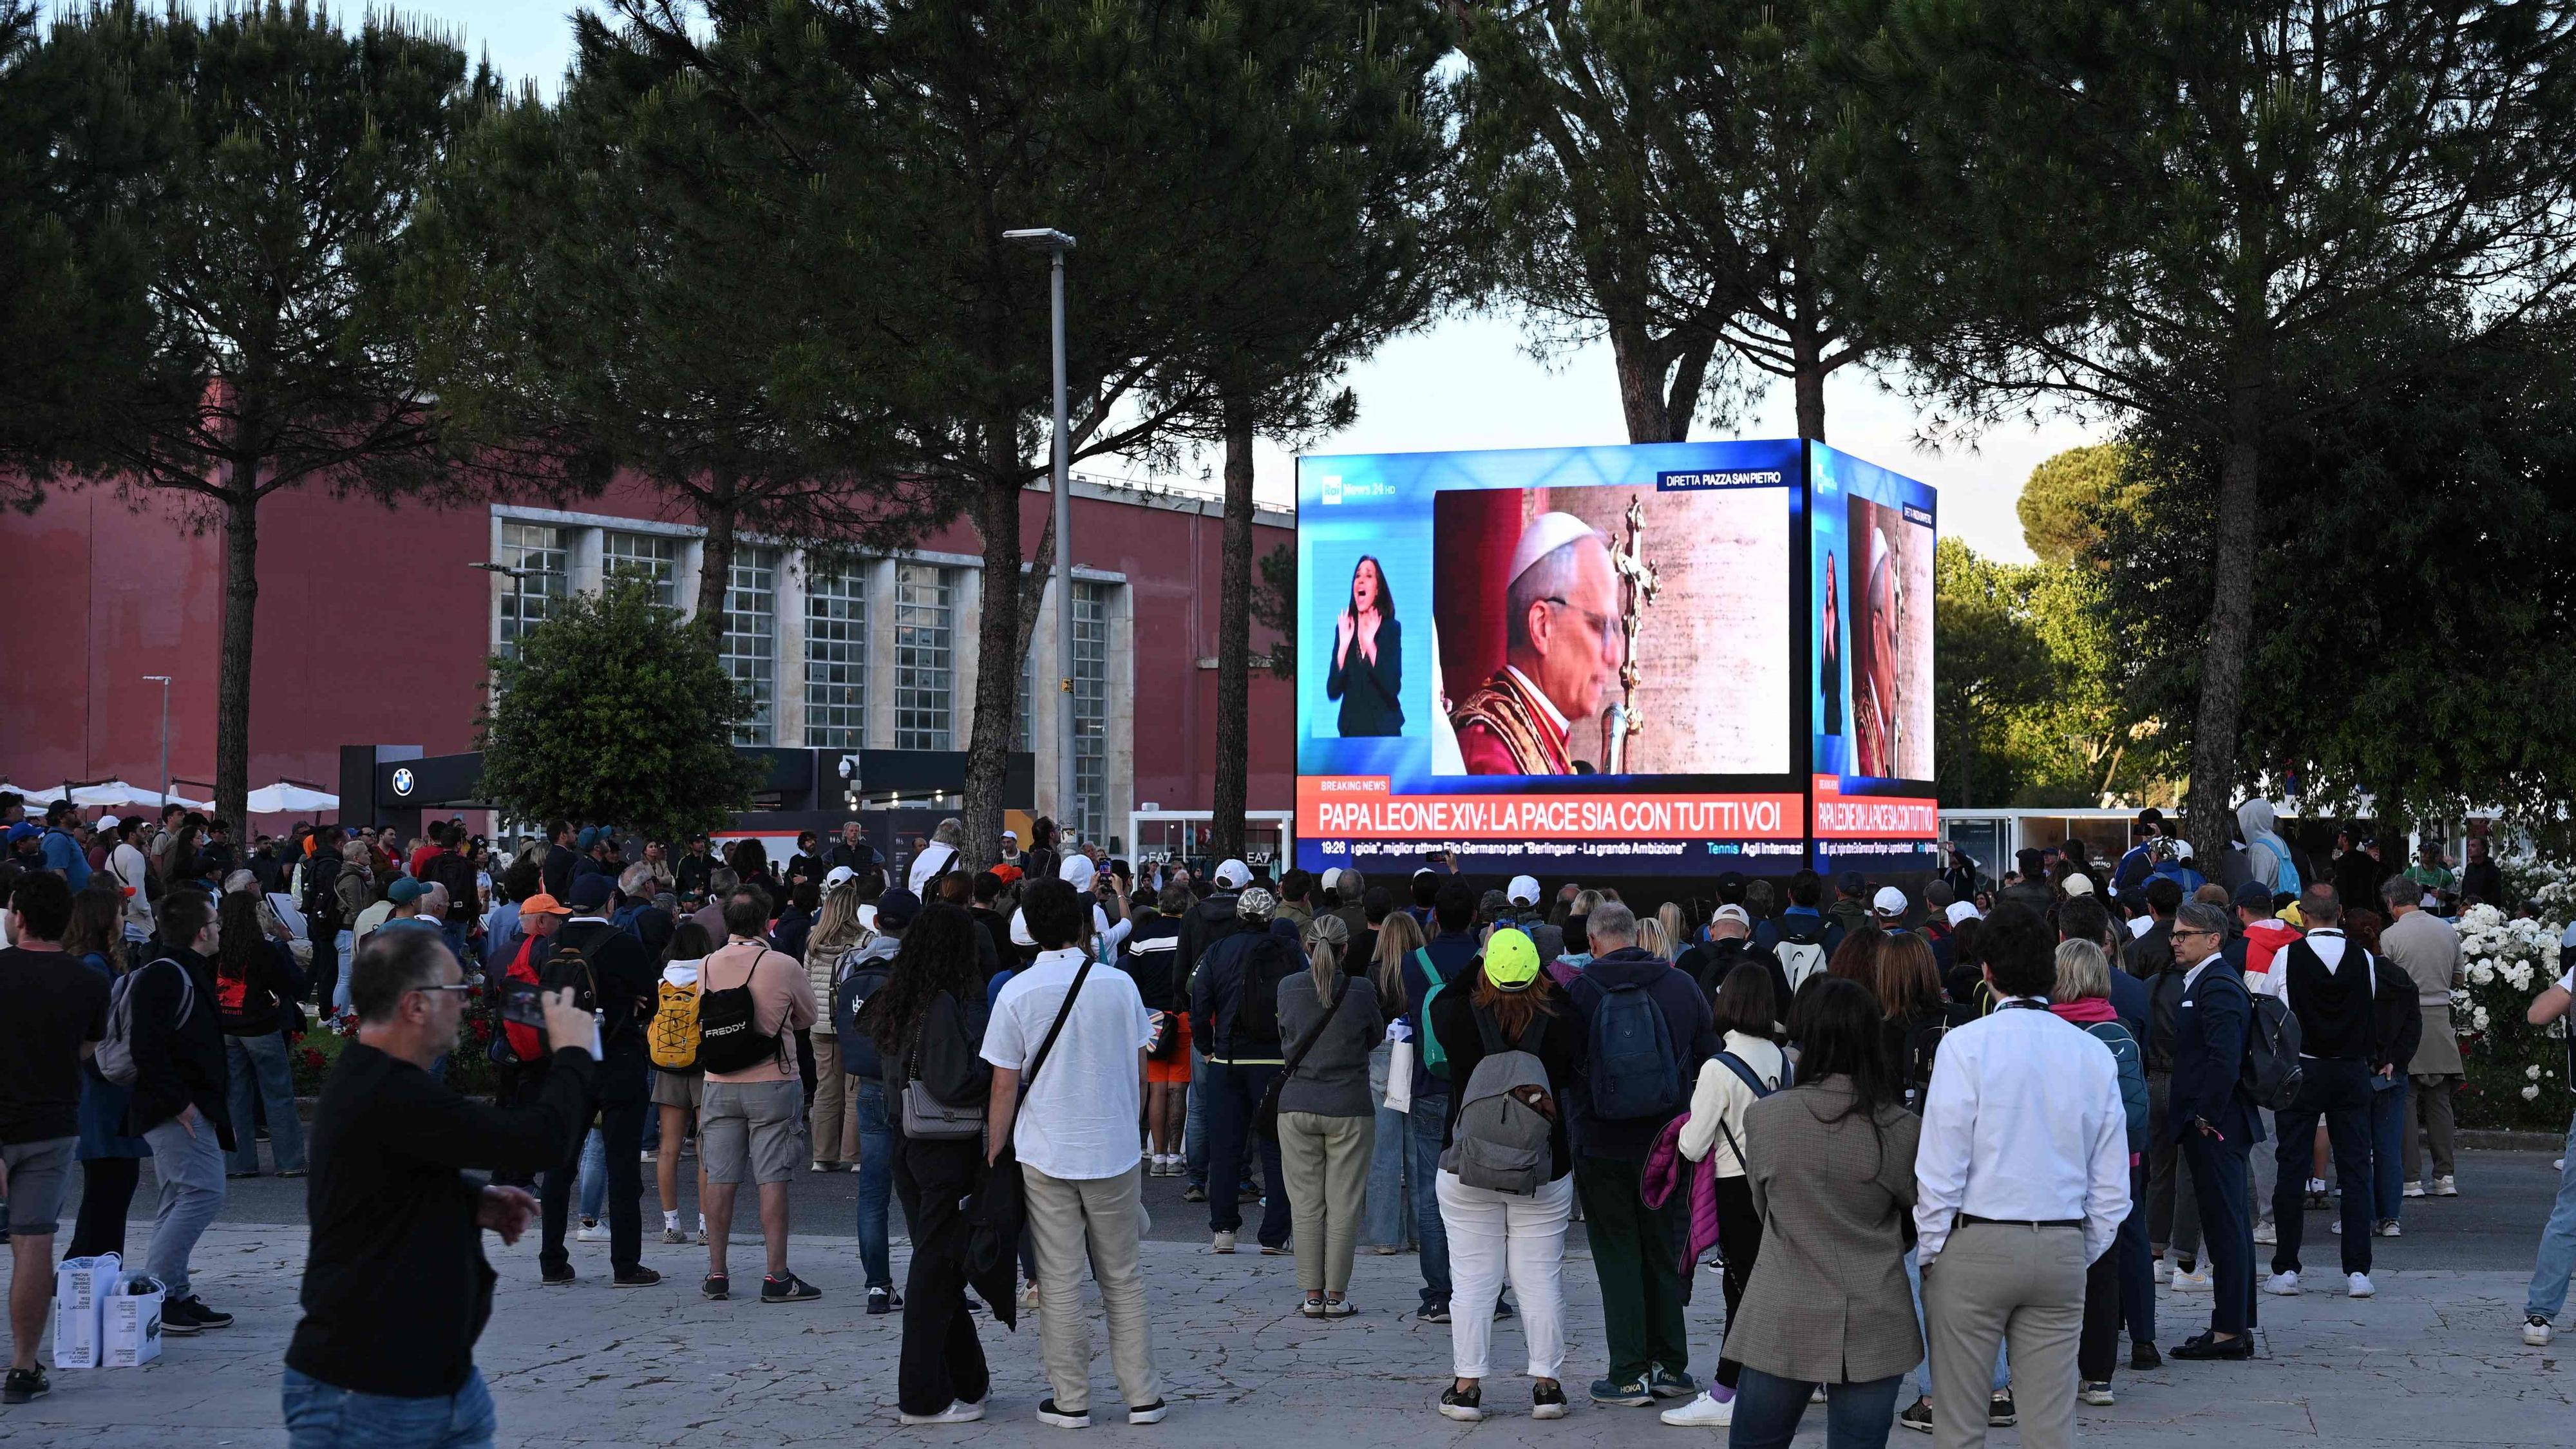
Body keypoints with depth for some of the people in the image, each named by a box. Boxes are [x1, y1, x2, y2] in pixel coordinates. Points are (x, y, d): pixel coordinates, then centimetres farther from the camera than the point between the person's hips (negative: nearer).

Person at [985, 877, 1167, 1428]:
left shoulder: (1017, 994, -7)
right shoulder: (1118, 984, -2)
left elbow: (1005, 1086, -5)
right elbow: (1140, 1073, 6)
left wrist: (994, 1154, 4)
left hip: (1046, 1155, -2)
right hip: (1115, 1153, 2)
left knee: (1060, 1284, 5)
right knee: (1123, 1279, 11)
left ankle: (1070, 1400, 8)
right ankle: (1142, 1396, 13)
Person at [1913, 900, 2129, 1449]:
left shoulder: (1966, 1045, -9)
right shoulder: (2095, 1055, 3)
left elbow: (1940, 1166, -10)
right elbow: (2111, 1183, 6)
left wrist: (1930, 1249, 1)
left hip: (1975, 1245, -3)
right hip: (2063, 1250, 4)